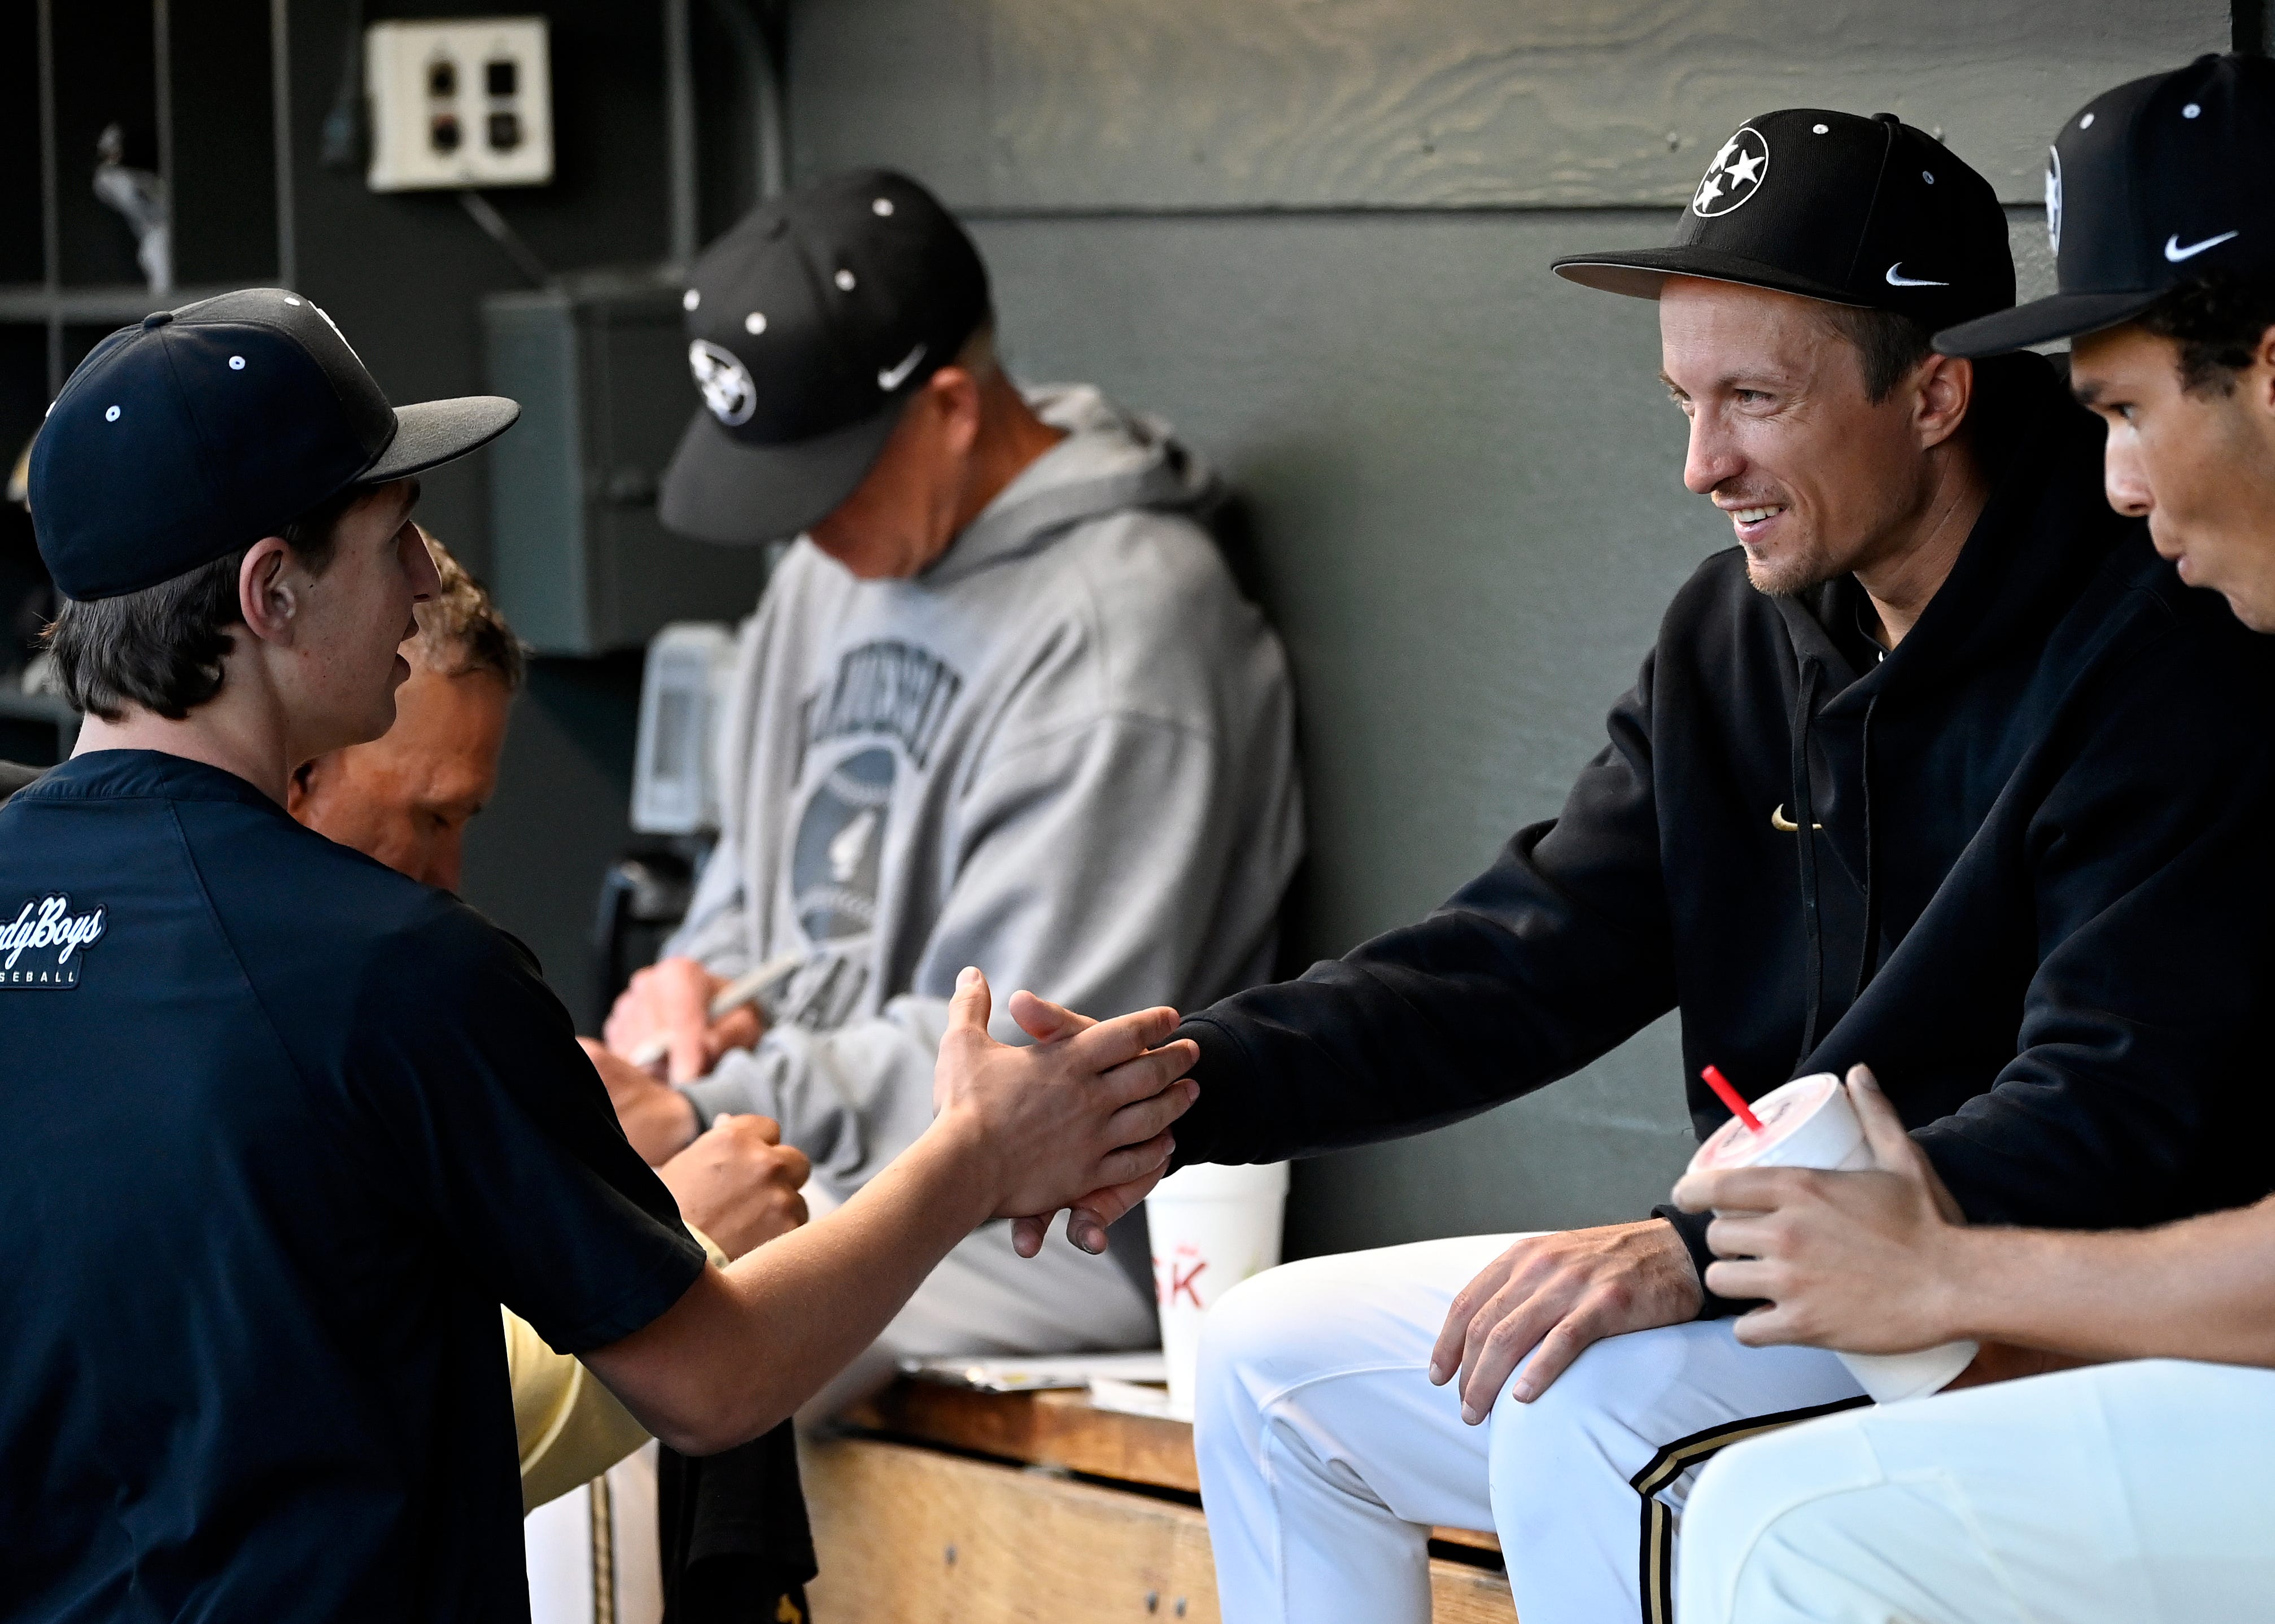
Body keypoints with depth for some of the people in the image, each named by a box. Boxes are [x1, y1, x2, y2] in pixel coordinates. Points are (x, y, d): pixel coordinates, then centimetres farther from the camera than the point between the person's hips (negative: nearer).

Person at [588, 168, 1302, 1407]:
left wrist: (699, 1118, -23)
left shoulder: (1116, 631, -15)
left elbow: (1015, 1063, -19)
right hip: (806, 1163, 9)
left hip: (1030, 1231, -9)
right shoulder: (842, 564, 13)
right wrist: (697, 982, 2)